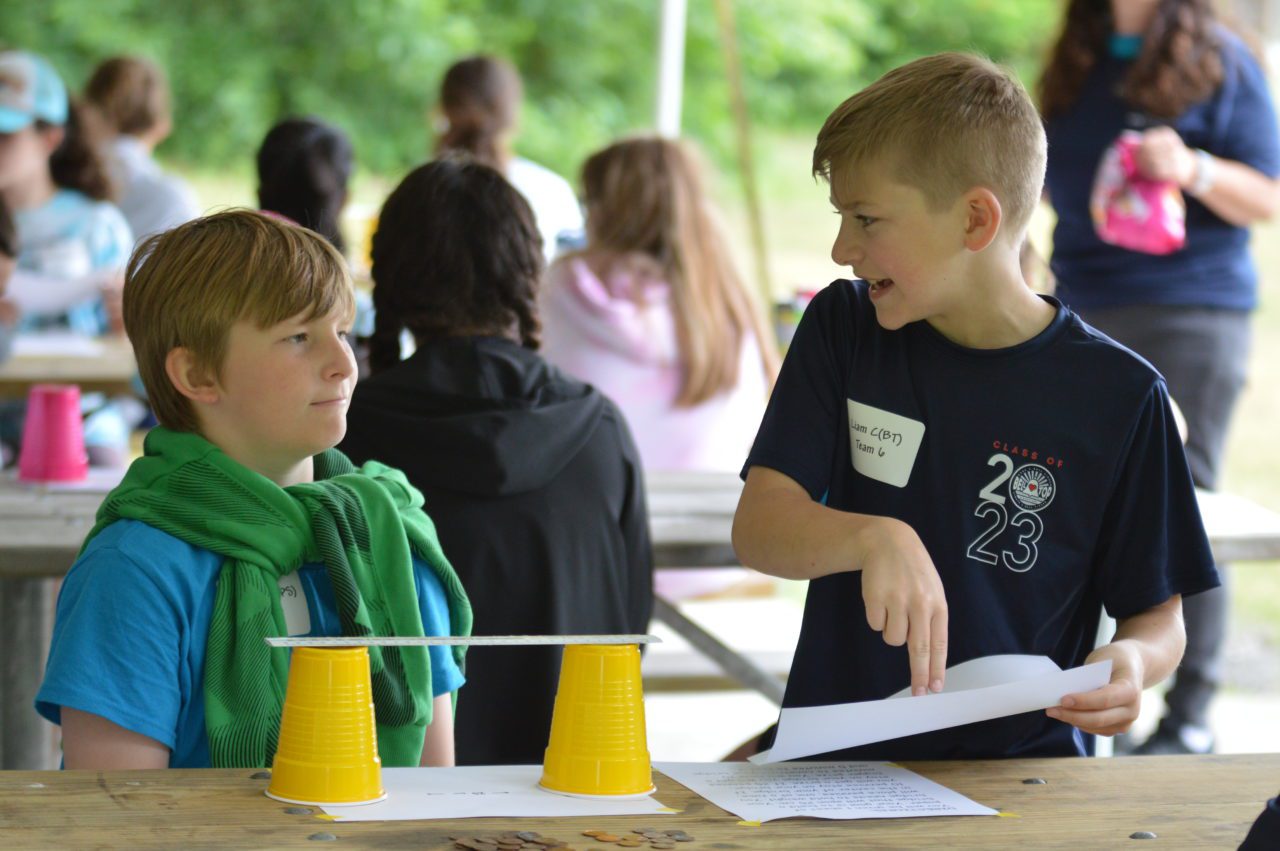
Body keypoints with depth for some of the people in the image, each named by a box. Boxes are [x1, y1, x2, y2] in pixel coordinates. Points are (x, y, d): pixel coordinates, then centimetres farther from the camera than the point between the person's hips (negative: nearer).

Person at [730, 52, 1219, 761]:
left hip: (1019, 766, -1)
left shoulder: (1117, 395, -2)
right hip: (838, 761, 1)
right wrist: (874, 539, -24)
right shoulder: (842, 328, 7)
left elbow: (1157, 614, 7)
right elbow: (758, 528, -3)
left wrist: (1130, 662, -17)